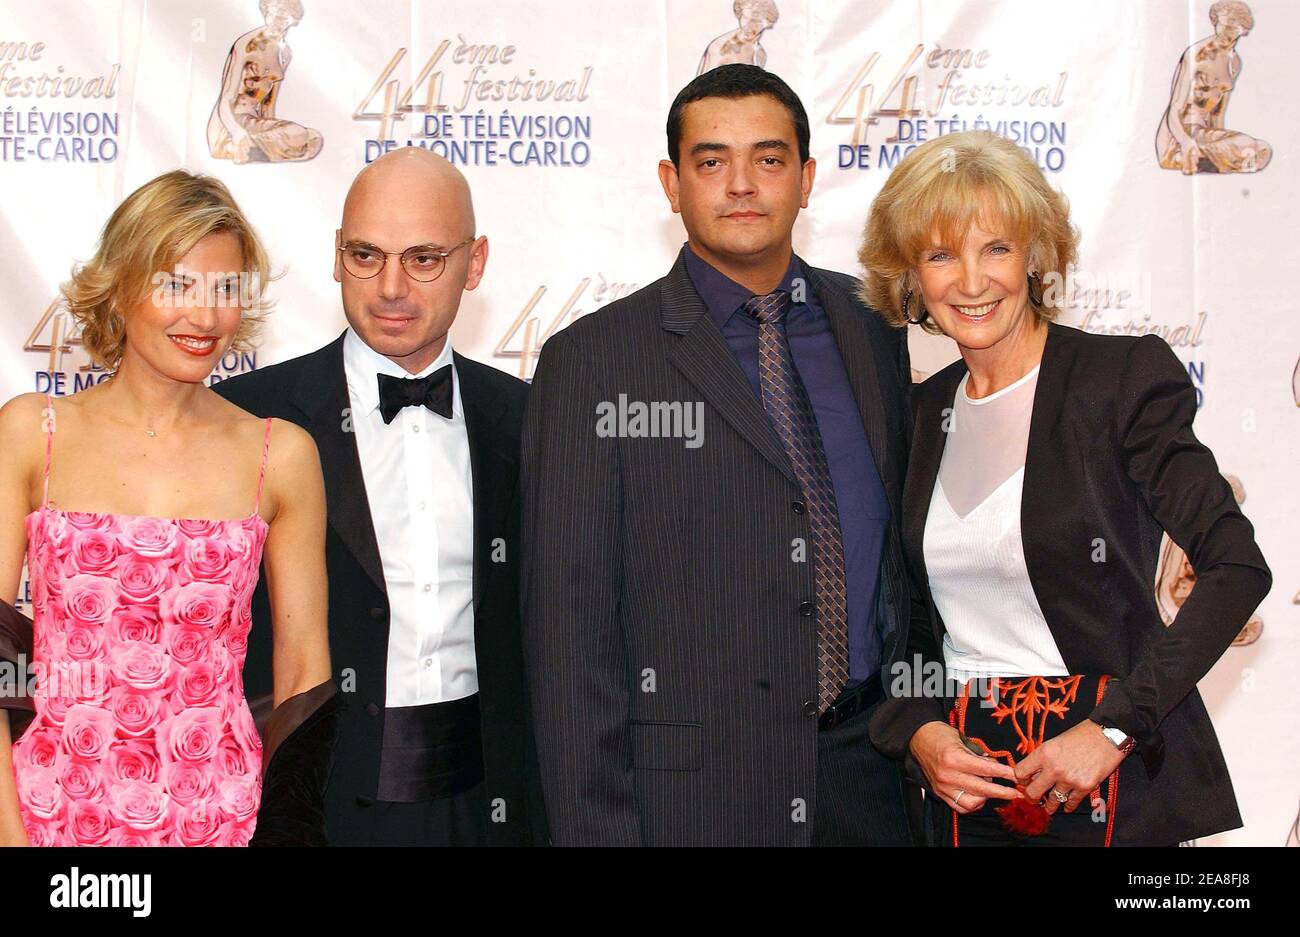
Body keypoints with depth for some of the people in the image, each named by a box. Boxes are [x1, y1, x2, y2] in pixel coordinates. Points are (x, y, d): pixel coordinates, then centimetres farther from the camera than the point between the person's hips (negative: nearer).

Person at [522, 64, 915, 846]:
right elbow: (570, 621, -8)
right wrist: (596, 825, -10)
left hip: (866, 779, 4)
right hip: (688, 793, -3)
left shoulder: (873, 330, 8)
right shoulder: (592, 362, -6)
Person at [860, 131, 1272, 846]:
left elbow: (1237, 567, -15)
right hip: (966, 779, 4)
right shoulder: (922, 411, 6)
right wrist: (919, 730, -5)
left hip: (1112, 783, -4)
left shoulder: (1123, 377, -8)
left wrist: (1114, 727, -19)